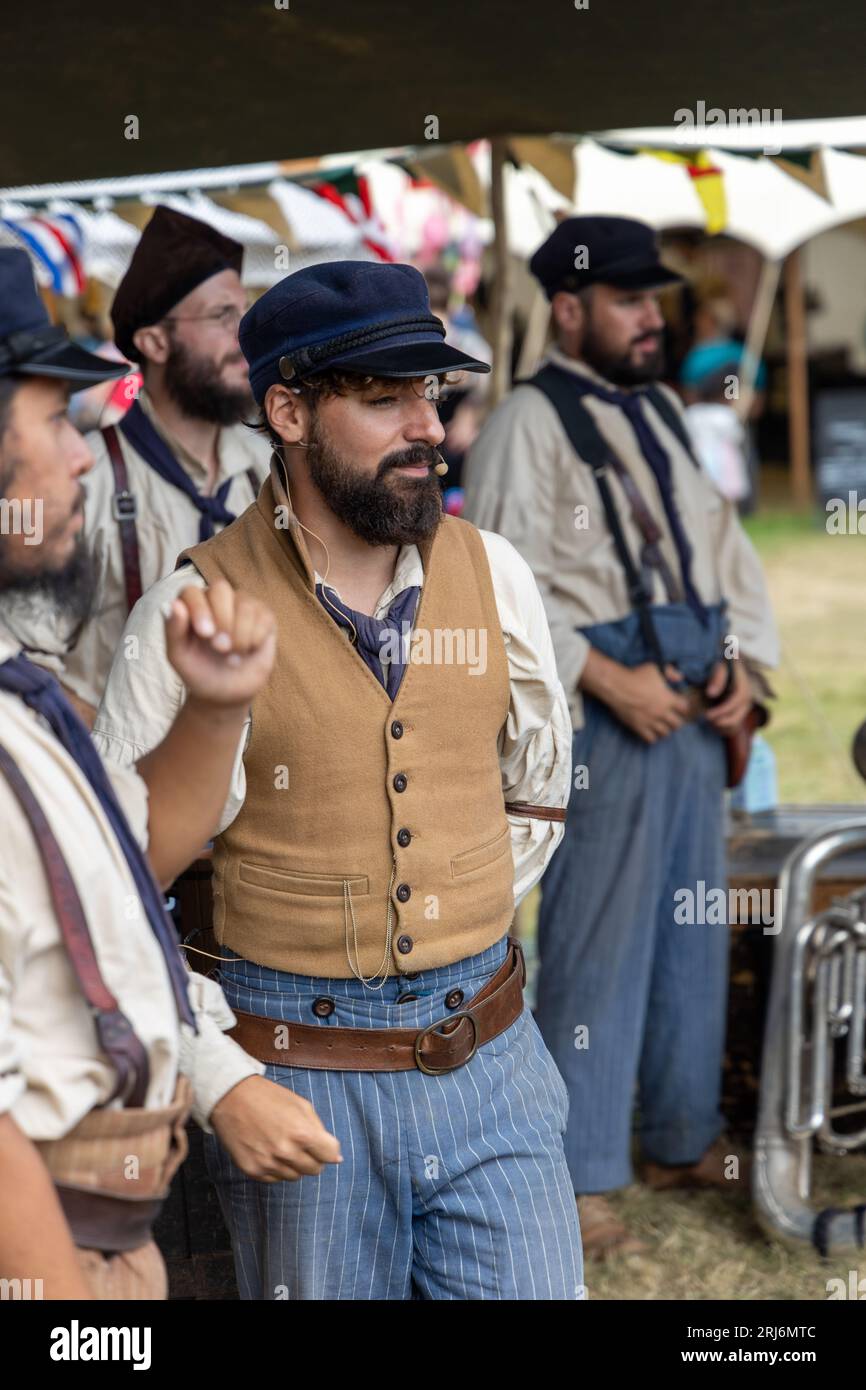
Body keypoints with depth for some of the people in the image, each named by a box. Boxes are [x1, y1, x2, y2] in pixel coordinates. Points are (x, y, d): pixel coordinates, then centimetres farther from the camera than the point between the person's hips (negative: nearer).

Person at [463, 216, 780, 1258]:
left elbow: (723, 540, 20)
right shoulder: (528, 423, -8)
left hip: (693, 706, 8)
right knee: (599, 944, -4)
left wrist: (744, 659, 4)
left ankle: (682, 1141, 31)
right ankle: (575, 1178, 6)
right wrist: (609, 681, -20)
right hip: (603, 710, -8)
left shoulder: (659, 413, 17)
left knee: (691, 931, 16)